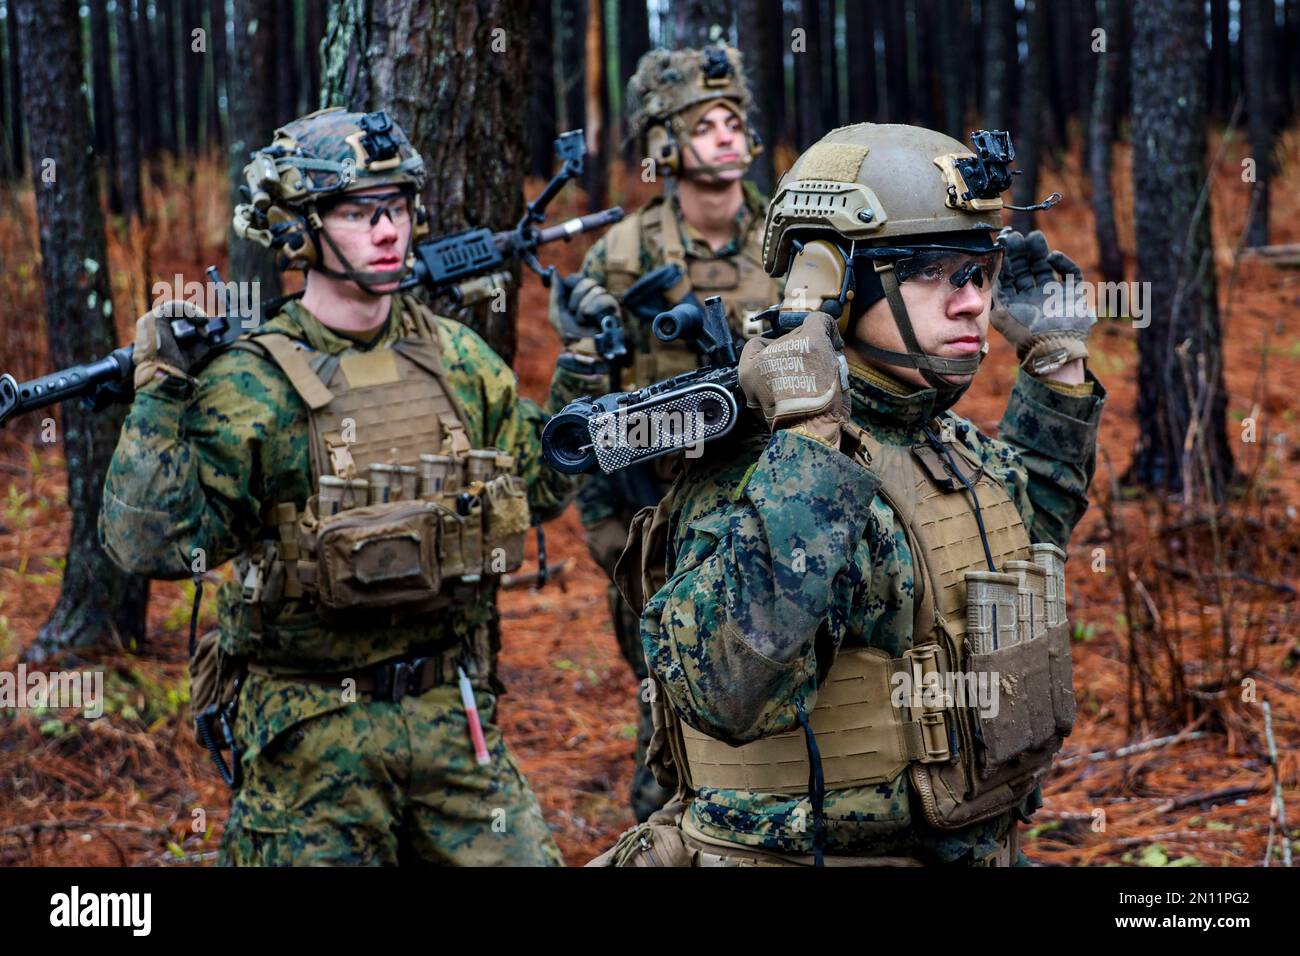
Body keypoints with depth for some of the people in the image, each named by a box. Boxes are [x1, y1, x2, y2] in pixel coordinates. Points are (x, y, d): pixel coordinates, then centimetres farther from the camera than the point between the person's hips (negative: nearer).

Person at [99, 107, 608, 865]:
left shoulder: (457, 357, 4)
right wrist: (161, 396, -22)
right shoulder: (251, 385, -12)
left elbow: (538, 490, 16)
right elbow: (151, 545, -17)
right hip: (312, 736, -4)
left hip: (451, 713, 4)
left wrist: (583, 380, 5)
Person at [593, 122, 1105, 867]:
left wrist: (1060, 363, 15)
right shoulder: (755, 476, -20)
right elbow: (720, 689, -36)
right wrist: (810, 447, -34)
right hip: (813, 852, -8)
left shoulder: (953, 444, 5)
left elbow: (1031, 518, 28)